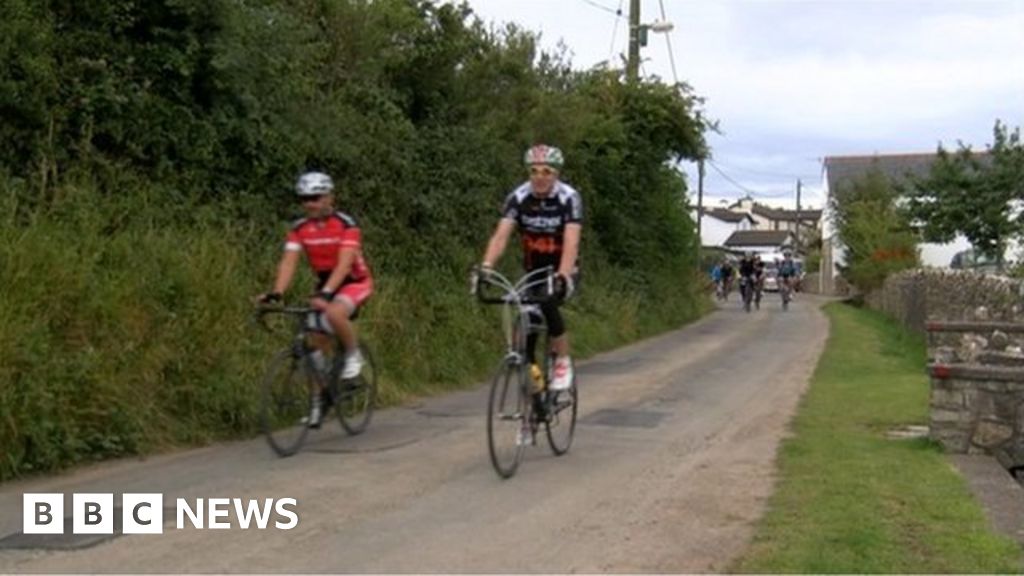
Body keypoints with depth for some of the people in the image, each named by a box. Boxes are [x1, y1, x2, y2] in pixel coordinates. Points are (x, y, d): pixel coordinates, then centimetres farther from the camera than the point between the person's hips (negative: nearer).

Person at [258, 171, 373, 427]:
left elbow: (344, 264, -33)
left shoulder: (345, 224, -22)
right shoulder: (300, 228, -9)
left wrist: (325, 293, -47)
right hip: (325, 285, 5)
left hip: (355, 282, -5)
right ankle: (319, 398, 10)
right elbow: (288, 262, -18)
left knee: (334, 313, -35)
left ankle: (353, 355, -9)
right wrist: (276, 293, -34)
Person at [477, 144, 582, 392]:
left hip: (562, 270, -3)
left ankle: (563, 362, -9)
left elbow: (571, 242, -33)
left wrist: (563, 275, -49)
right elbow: (501, 235, -26)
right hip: (534, 269, 3)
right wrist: (486, 266, -43)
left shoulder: (569, 197, -21)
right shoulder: (519, 196, -15)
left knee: (547, 304, -30)